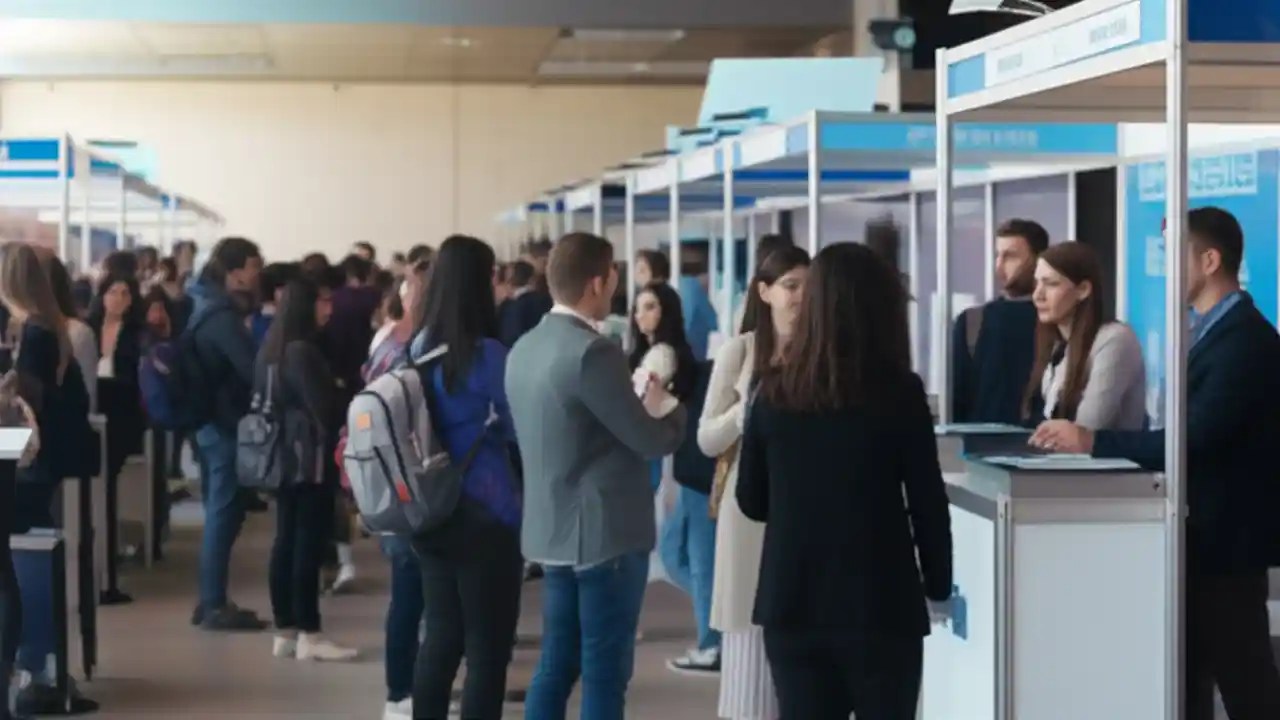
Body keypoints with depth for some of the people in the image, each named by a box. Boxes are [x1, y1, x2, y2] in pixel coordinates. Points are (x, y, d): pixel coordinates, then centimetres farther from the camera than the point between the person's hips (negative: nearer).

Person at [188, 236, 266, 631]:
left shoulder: (209, 306, 12)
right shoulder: (223, 315, -19)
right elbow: (253, 369, -20)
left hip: (210, 420, 10)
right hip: (226, 423, -10)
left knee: (218, 512, 14)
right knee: (224, 513, -5)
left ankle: (210, 601, 19)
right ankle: (215, 605, -2)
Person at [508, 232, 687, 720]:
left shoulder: (524, 349, 8)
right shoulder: (592, 352, -19)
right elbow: (654, 441, -16)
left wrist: (639, 402, 17)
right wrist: (668, 406, 5)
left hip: (554, 531, 8)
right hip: (606, 534, -8)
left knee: (556, 664, 14)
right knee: (605, 673, -1)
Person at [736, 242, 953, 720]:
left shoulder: (775, 391, 0)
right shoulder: (899, 392, -9)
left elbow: (751, 500, 8)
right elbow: (928, 501, -5)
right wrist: (938, 583, 8)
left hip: (792, 599, 3)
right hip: (880, 599, -3)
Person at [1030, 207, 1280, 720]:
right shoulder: (1212, 331, 13)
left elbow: (1195, 440, -26)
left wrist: (1093, 442, -23)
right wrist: (1096, 441, -1)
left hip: (1227, 534, -10)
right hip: (1202, 532, 10)